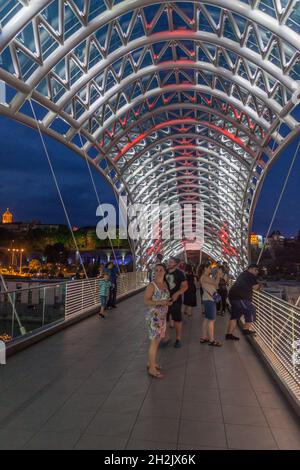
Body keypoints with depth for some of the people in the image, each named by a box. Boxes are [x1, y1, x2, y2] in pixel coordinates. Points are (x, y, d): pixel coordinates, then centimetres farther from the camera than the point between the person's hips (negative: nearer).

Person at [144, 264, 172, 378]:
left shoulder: (165, 284, 7)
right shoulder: (152, 285, -15)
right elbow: (146, 301, -15)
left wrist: (168, 302, -2)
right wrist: (159, 302, -28)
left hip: (162, 316, 8)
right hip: (154, 316, -8)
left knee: (157, 340, 16)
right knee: (154, 342, -2)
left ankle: (151, 363, 30)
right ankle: (152, 369, 8)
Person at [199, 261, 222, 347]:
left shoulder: (208, 277, 16)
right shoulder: (204, 277, -14)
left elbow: (215, 285, 13)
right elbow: (216, 283, -18)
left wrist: (216, 276, 8)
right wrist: (218, 275, -4)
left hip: (209, 299, 10)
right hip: (209, 300, -10)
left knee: (207, 319, 13)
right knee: (211, 320, -7)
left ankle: (204, 338, 20)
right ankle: (211, 340, -3)